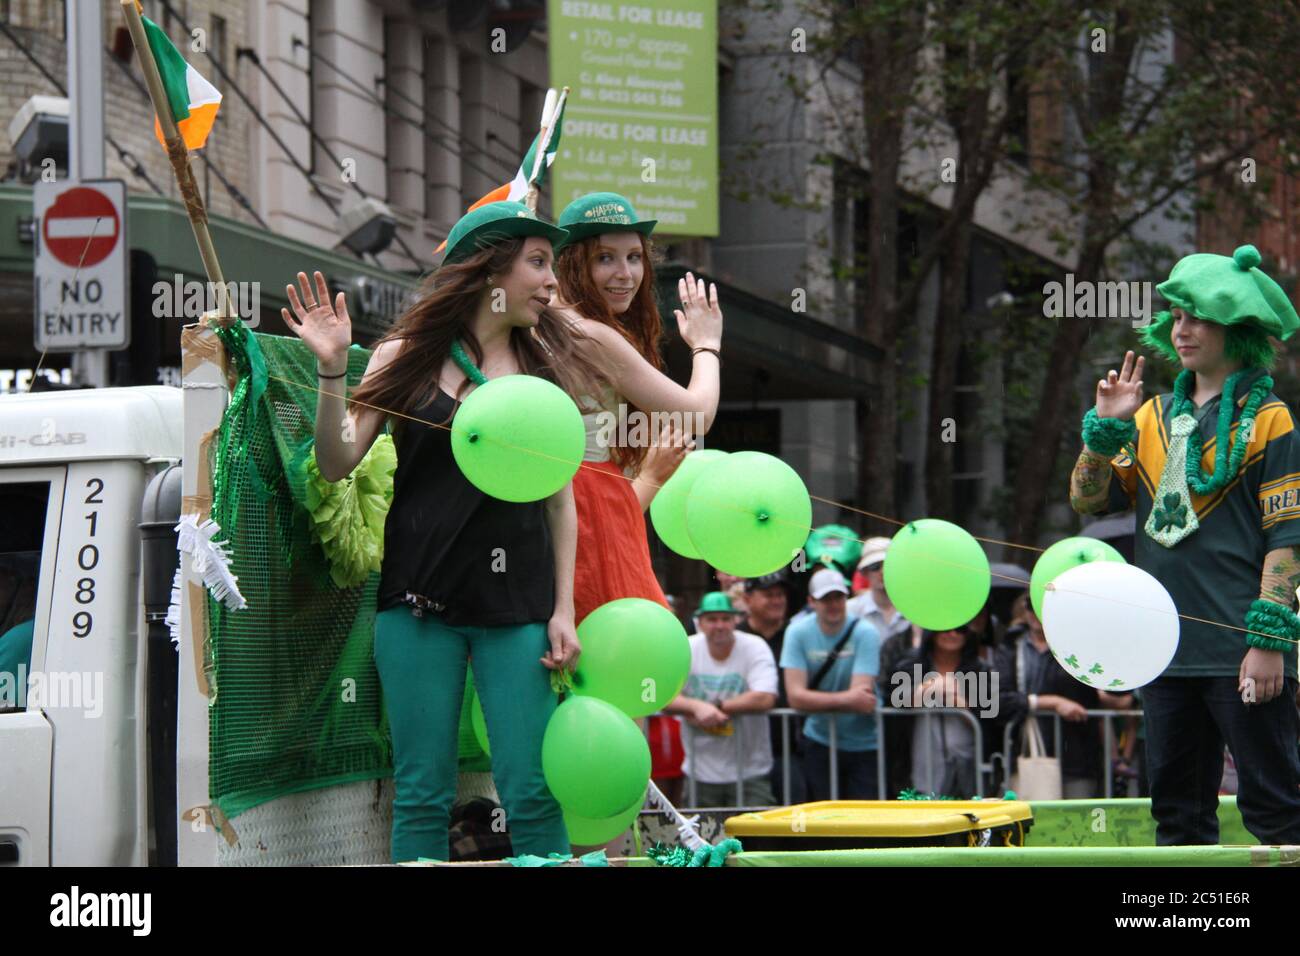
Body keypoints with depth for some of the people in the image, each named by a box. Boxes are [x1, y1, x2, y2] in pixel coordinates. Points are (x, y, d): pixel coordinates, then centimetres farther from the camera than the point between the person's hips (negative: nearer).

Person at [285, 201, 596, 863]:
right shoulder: (407, 357, 5)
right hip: (419, 601, -1)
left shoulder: (545, 367, 10)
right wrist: (331, 370, -13)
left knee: (532, 794, -5)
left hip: (517, 601, 1)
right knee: (422, 796, 1)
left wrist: (563, 610, 5)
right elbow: (338, 464, 0)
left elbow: (559, 502, 11)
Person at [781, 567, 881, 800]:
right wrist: (845, 700, -25)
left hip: (865, 746, -2)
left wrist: (818, 701, -21)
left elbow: (862, 697, -21)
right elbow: (795, 696, -16)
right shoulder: (797, 632, -6)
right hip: (819, 744, 2)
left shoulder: (865, 633, -12)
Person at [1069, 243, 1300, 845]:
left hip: (1238, 653, -6)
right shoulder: (1154, 417, 15)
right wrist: (1106, 427, -2)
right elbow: (1087, 500, 12)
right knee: (1178, 813, 9)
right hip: (1166, 651, 6)